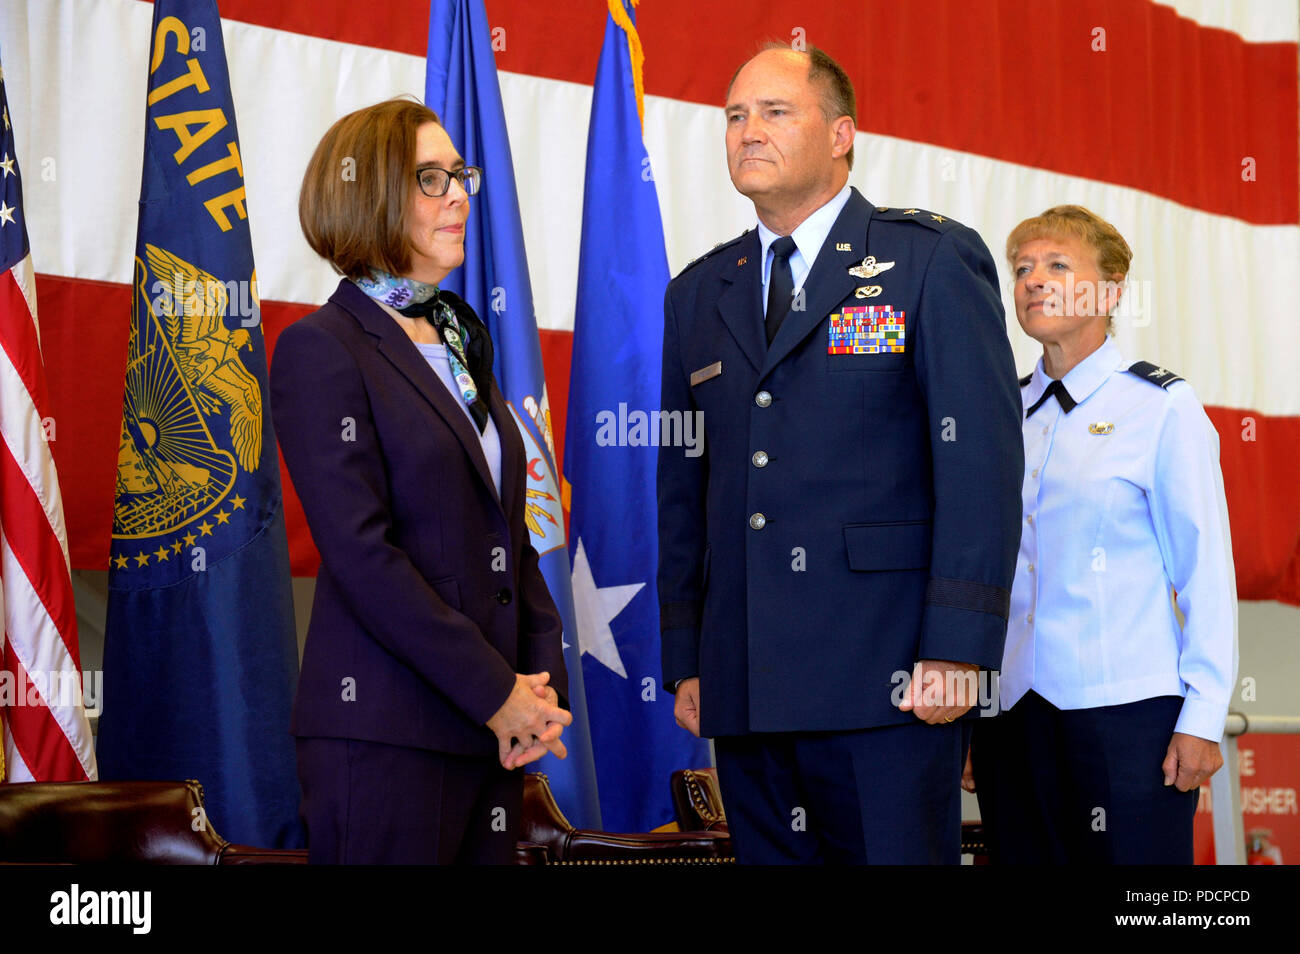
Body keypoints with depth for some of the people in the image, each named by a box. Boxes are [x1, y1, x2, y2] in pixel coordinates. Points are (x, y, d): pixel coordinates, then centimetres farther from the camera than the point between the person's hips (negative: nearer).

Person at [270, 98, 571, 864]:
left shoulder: (462, 341, 18)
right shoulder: (321, 350, -6)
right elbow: (361, 557, -14)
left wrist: (542, 679, 2)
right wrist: (496, 693, -14)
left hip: (490, 732, 7)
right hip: (387, 734, -7)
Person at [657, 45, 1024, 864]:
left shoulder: (933, 260, 1)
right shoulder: (698, 296, 17)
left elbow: (982, 459, -6)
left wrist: (956, 649, -14)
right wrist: (685, 659, 10)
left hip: (886, 679, -5)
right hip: (746, 687, 5)